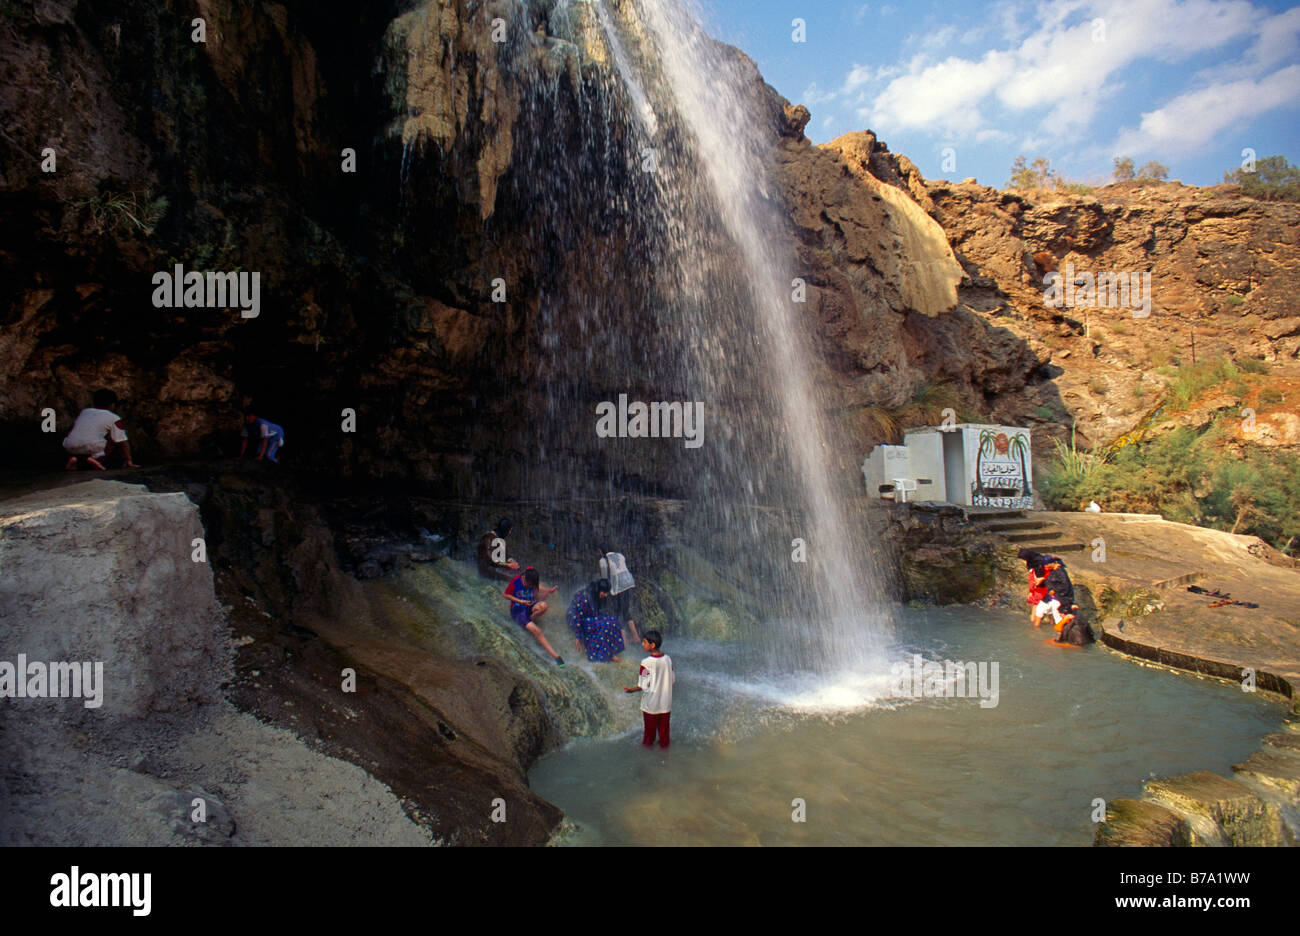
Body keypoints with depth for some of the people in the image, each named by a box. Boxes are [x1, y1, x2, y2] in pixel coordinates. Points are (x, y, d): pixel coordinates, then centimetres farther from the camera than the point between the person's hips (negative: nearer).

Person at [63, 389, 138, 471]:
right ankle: (97, 458, -10)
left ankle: (74, 458, 7)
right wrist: (128, 461, 11)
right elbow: (122, 441, 7)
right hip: (92, 447, -6)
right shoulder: (114, 418, 10)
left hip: (69, 447, 6)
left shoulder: (83, 411, 26)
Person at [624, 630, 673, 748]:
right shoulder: (668, 659, -10)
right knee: (664, 725, 21)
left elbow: (644, 686, -21)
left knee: (650, 725, 19)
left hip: (651, 703, -4)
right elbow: (673, 680, 1)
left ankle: (648, 742, 38)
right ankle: (664, 743, 36)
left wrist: (632, 689, -4)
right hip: (666, 703, 4)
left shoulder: (646, 663, -25)